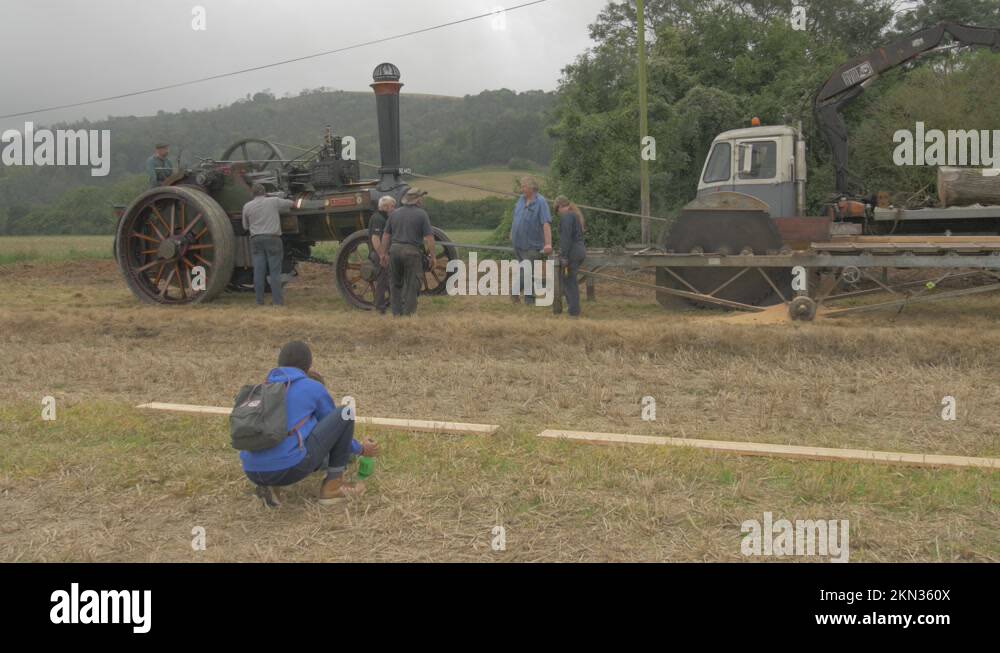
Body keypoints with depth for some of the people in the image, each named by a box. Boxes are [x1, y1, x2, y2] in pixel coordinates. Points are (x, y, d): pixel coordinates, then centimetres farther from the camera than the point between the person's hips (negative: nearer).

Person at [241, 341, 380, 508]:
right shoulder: (315, 389, 6)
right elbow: (334, 425, 20)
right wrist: (360, 449, 38)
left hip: (255, 472, 6)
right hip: (291, 468, -6)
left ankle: (266, 483, 10)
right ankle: (333, 485, 13)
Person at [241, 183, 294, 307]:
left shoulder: (247, 206, 7)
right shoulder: (274, 201, 2)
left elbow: (245, 226, 15)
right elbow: (292, 204, 15)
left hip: (256, 240, 2)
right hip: (272, 239, -2)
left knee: (259, 271, 3)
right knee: (275, 271, -1)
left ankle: (260, 301, 4)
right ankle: (278, 301, -4)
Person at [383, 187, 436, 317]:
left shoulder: (395, 213, 10)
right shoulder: (422, 214, -3)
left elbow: (386, 236, 13)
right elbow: (429, 238, -8)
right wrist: (432, 256, -2)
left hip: (395, 249, 4)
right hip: (411, 252, -4)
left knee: (395, 283, 14)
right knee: (411, 285, 3)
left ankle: (396, 313, 15)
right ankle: (409, 313, 2)